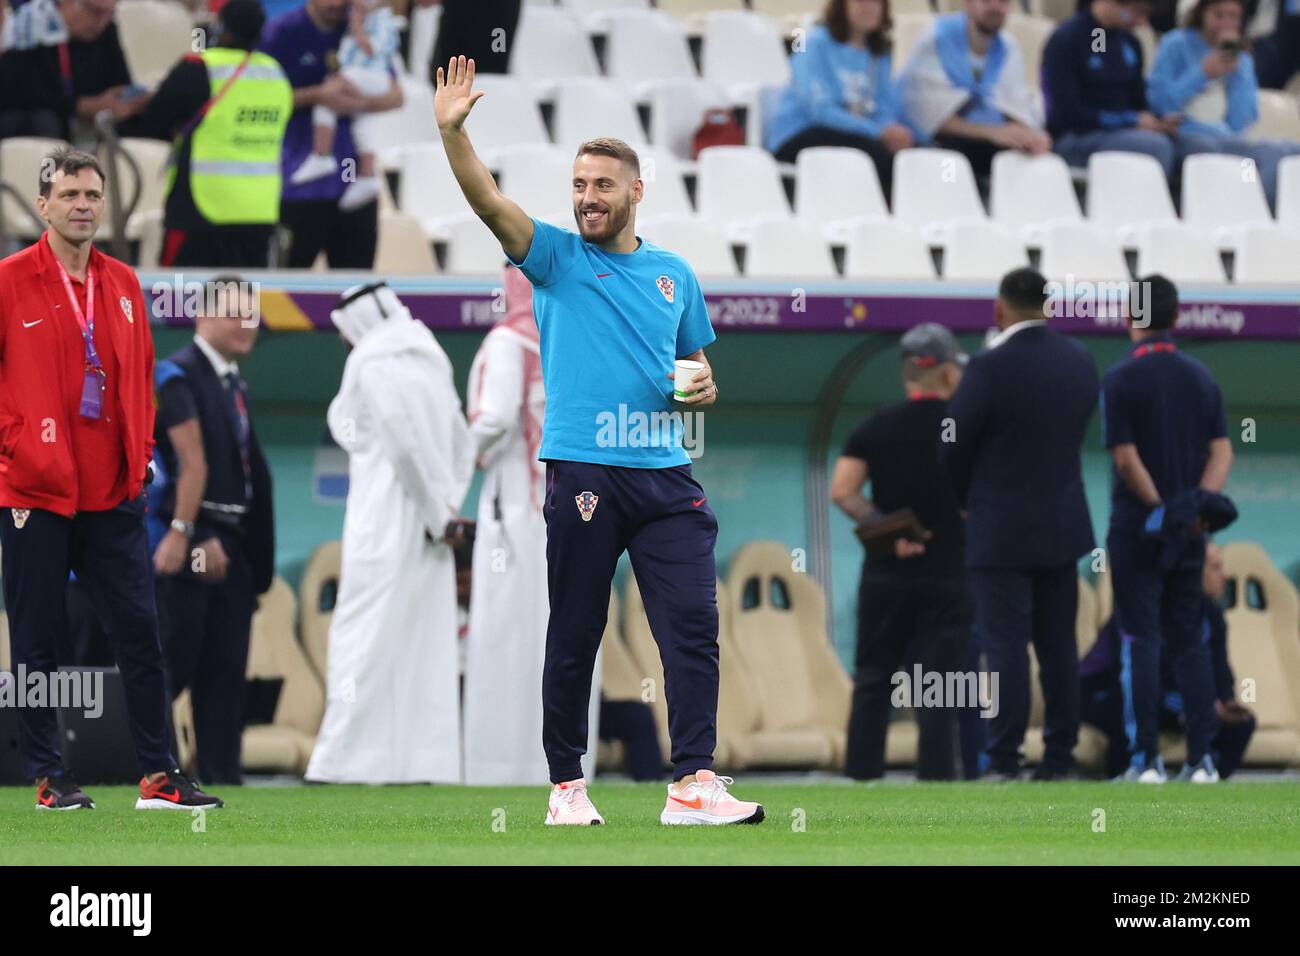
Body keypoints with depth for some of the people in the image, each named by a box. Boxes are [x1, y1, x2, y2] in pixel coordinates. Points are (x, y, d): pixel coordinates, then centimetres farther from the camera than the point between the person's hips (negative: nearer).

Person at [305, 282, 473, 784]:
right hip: (428, 535, 8)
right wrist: (446, 511, 8)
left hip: (384, 521, -8)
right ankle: (423, 763, 4)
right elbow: (462, 447, 16)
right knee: (422, 646, 6)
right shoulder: (429, 362, 16)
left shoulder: (370, 364, -9)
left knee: (364, 640, -7)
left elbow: (405, 442, -17)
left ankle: (344, 761, -11)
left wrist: (438, 514, -10)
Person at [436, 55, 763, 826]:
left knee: (693, 628, -8)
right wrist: (452, 131, -24)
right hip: (582, 472, -2)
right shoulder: (556, 258, 5)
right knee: (574, 635, 2)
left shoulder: (675, 274, 15)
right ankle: (567, 783, 10)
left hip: (666, 474, 3)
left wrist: (702, 387, 0)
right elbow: (490, 203, -10)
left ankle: (693, 783, -10)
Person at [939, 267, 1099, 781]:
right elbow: (1074, 433, 9)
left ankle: (1003, 760, -3)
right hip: (1063, 524, 6)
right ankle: (1060, 755, 12)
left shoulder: (990, 367, -18)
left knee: (1005, 646, -3)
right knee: (1058, 643, 10)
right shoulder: (1079, 360, 1)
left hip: (1002, 531, -6)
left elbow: (953, 448, -11)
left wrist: (966, 500, 8)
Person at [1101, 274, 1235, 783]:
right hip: (1190, 532, 4)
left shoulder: (1121, 379, -10)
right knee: (1189, 641, 9)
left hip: (1137, 528, -4)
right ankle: (1201, 756, 4)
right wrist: (1200, 504, -9)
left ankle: (1146, 759, -6)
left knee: (1141, 642, -2)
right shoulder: (1201, 377, 6)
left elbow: (1126, 459, -15)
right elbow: (1222, 451, 0)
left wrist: (1161, 509, -10)